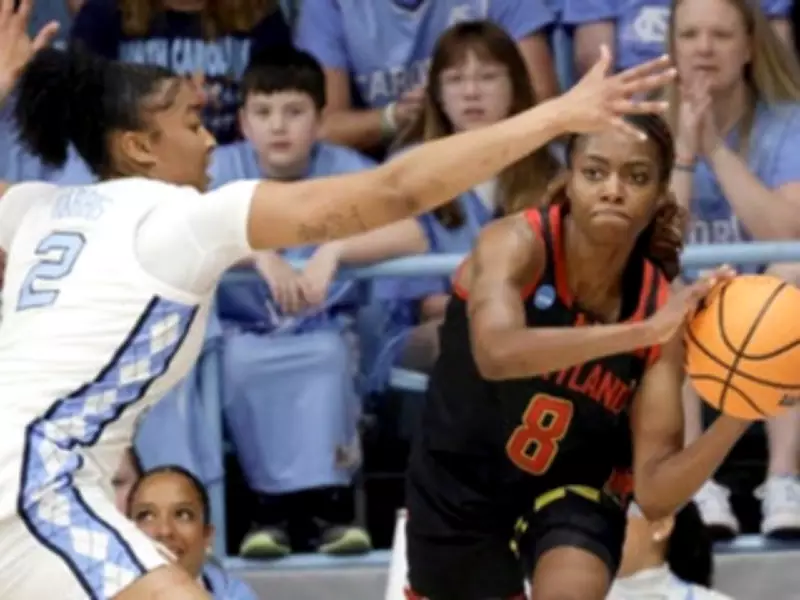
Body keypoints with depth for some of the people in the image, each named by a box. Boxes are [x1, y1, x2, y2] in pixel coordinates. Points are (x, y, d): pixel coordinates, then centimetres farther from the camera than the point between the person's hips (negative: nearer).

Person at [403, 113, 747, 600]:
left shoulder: (660, 307, -20)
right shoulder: (515, 244, -26)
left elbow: (655, 494, -23)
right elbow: (496, 354, -49)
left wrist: (734, 419, -41)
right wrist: (642, 331, -55)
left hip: (571, 487, 0)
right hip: (459, 482, 0)